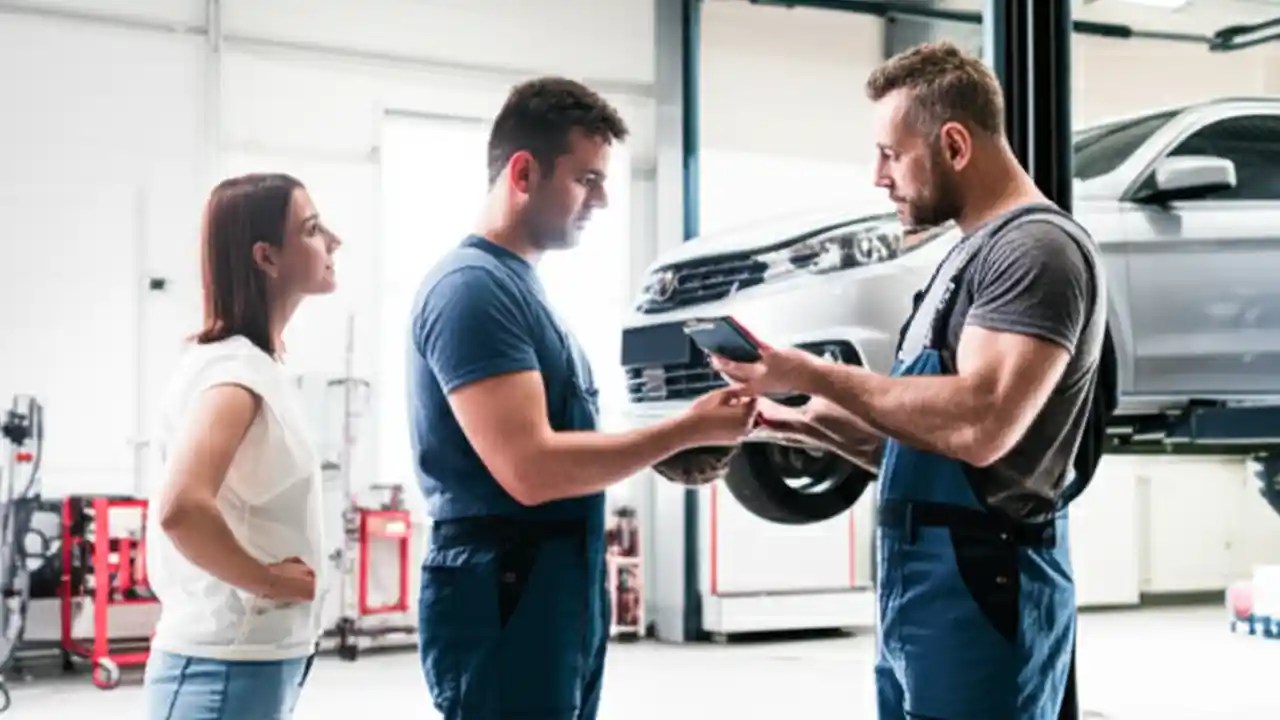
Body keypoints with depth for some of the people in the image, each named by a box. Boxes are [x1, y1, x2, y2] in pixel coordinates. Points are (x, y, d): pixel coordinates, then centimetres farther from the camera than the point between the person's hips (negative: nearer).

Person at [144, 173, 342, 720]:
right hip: (228, 667, -9)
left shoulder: (257, 365, 10)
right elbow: (180, 508, -34)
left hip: (263, 660, 9)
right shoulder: (234, 370, -18)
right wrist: (265, 579, -20)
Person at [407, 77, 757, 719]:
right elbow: (530, 467, -24)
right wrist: (687, 430, -17)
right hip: (506, 604, -10)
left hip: (554, 600, 10)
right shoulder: (474, 286, -15)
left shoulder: (518, 285, 16)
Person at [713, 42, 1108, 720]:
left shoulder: (1039, 248, -13)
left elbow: (979, 426, -26)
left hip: (979, 589, -9)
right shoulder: (970, 254, 17)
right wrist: (805, 420, 9)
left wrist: (811, 374, -17)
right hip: (915, 584, 9)